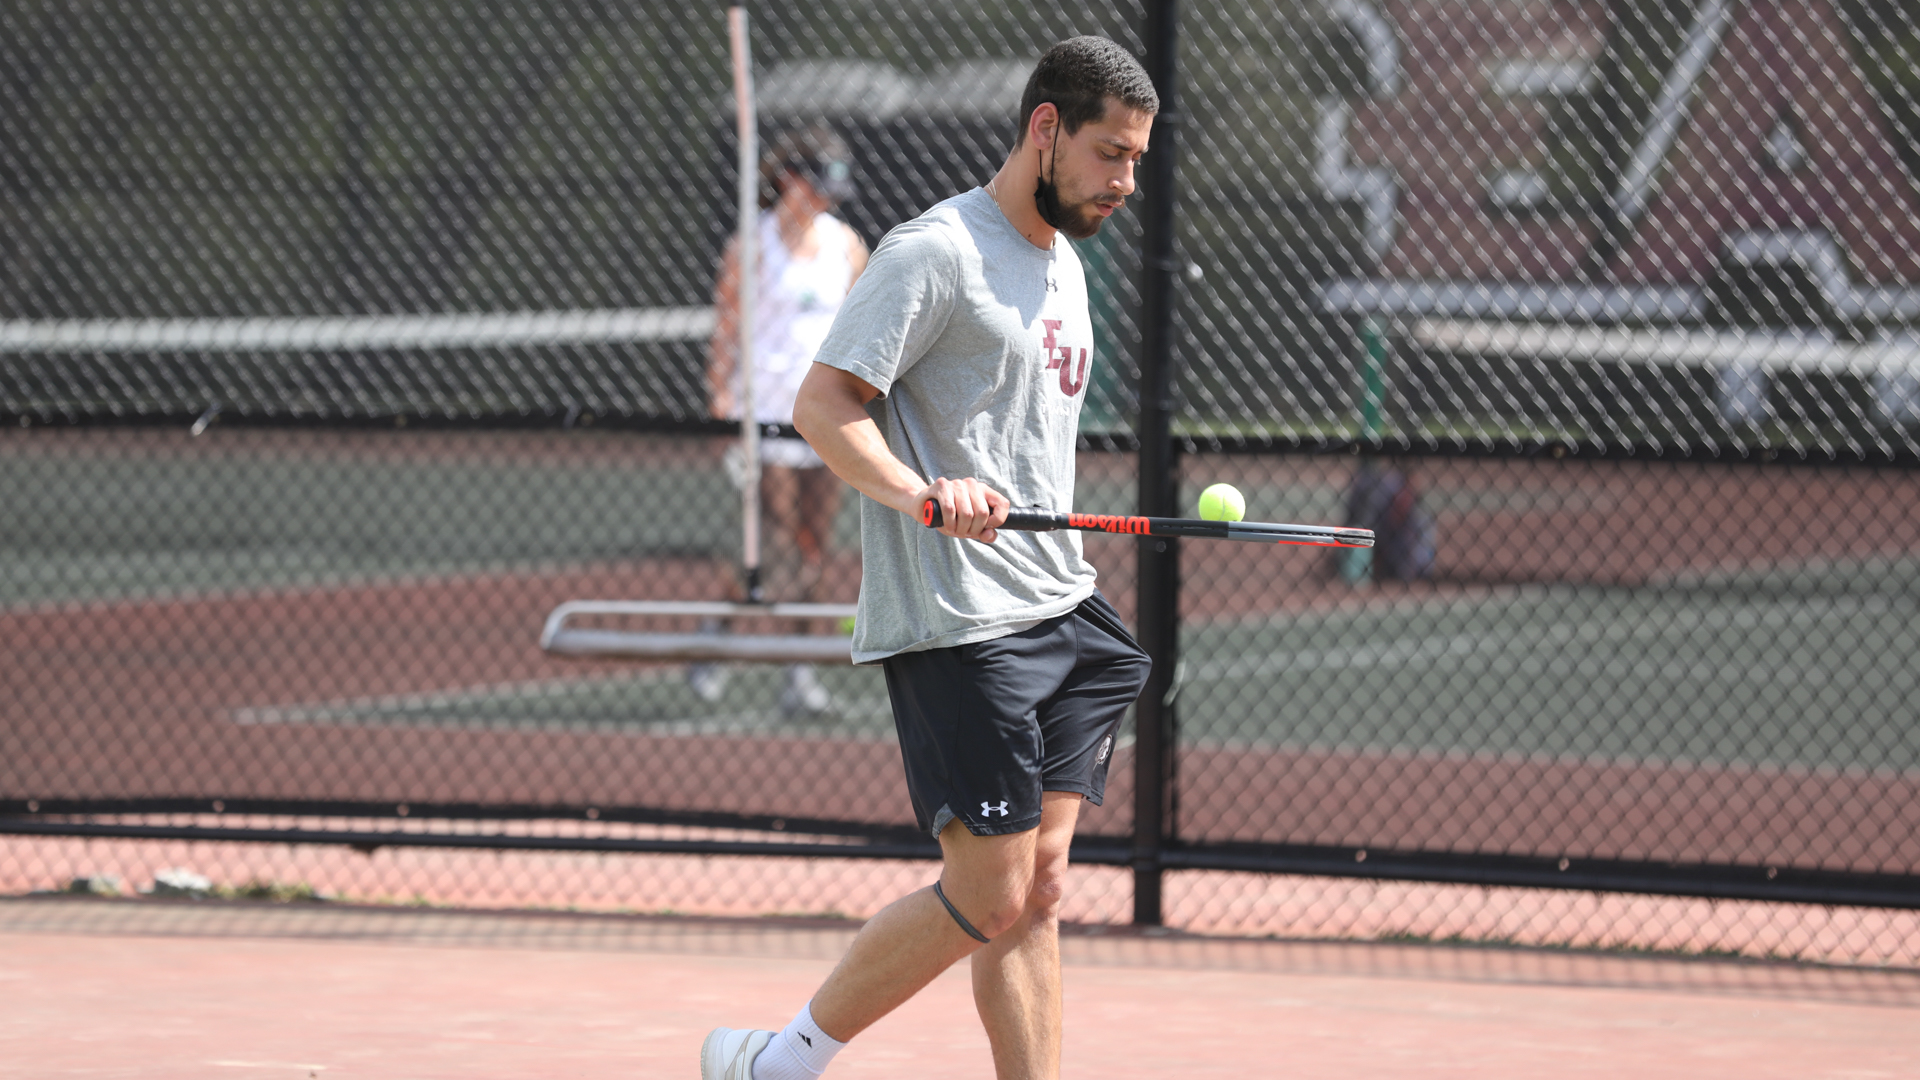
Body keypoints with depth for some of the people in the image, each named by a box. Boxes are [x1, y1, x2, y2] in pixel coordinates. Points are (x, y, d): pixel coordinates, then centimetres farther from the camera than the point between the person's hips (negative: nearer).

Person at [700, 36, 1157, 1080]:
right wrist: (919, 494, -31)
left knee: (1039, 888, 3)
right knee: (989, 900, -10)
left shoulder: (1063, 265, 19)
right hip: (955, 629, -8)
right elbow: (823, 404, -15)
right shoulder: (935, 251, -10)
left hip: (1056, 617, 8)